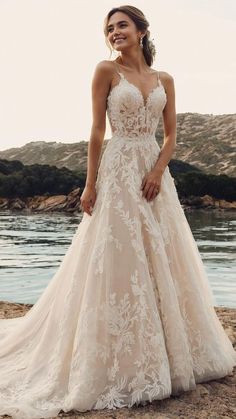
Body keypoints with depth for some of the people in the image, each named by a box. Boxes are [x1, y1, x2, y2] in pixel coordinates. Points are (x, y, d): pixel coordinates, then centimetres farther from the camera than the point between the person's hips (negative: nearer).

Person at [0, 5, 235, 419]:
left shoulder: (165, 80, 12)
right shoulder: (106, 70, 0)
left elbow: (171, 135, 10)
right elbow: (97, 131, -4)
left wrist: (158, 171, -8)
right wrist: (90, 184, -10)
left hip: (155, 173, 5)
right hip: (118, 172, -5)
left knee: (163, 261, 9)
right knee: (119, 263, -4)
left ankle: (169, 355, 25)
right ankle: (120, 369, 8)